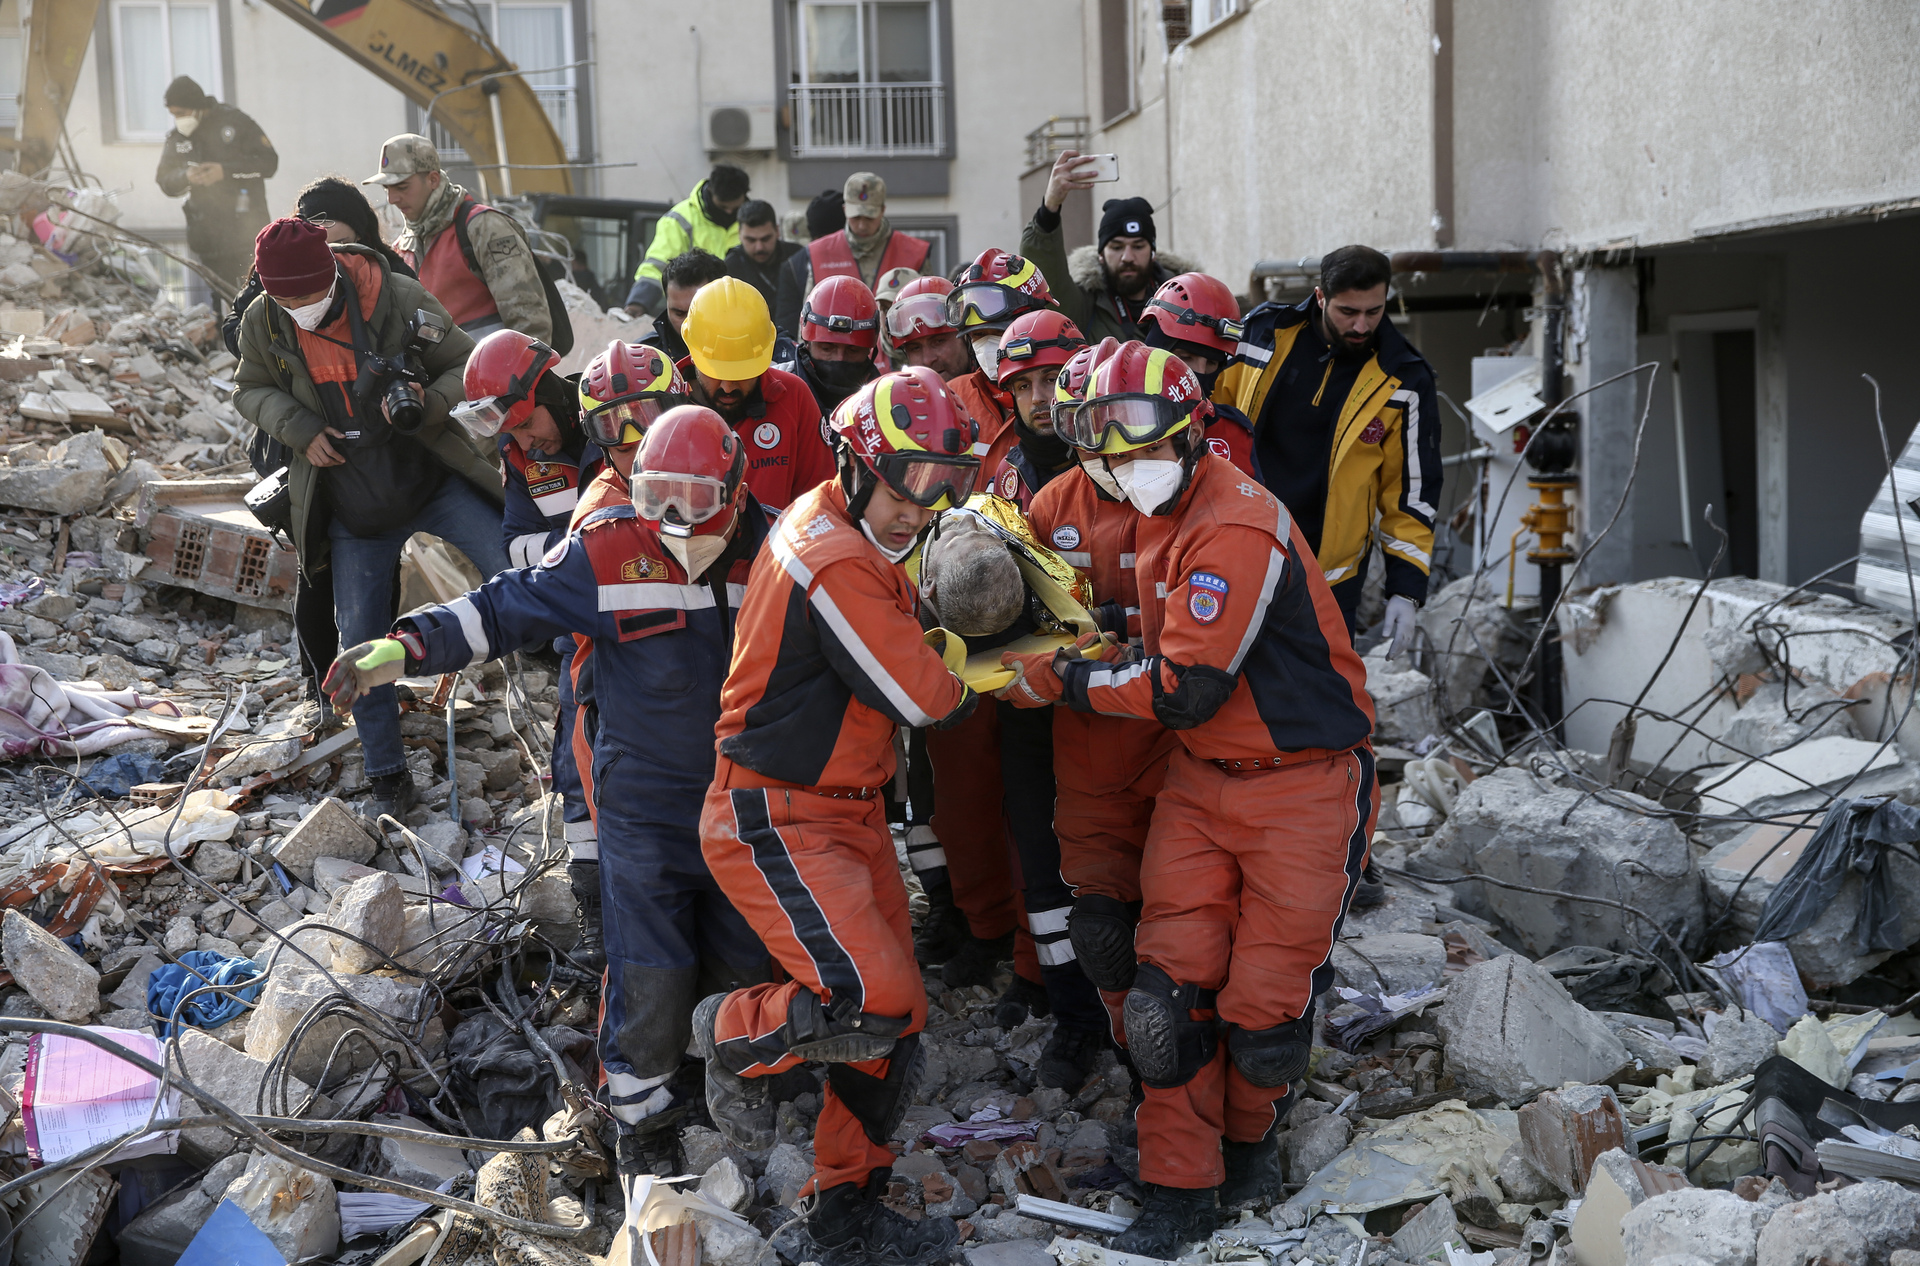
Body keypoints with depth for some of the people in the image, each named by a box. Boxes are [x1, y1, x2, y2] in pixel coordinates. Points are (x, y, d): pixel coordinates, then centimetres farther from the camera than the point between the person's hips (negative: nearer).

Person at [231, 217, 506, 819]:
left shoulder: (401, 300, -17)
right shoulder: (262, 322, -9)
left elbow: (464, 365, -6)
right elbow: (251, 390, 8)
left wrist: (428, 403, -26)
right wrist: (299, 429, -11)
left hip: (436, 478, -2)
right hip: (353, 510, 2)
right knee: (361, 642, 5)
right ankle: (387, 777, 20)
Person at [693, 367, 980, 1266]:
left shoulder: (842, 530, 10)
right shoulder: (835, 565, -22)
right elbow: (923, 697, -19)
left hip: (846, 813, 10)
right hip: (775, 824, -10)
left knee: (892, 1027, 11)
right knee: (873, 1003, -23)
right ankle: (733, 1034, 8)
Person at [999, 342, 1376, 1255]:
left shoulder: (1235, 527, -22)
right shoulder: (1163, 522, 9)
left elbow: (1186, 690, -23)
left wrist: (1062, 682, -14)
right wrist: (1081, 660, 2)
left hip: (1304, 783, -8)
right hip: (1204, 777, 8)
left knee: (1264, 1002, 0)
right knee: (1171, 982, -1)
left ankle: (1249, 1137, 30)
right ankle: (1179, 1191, 11)